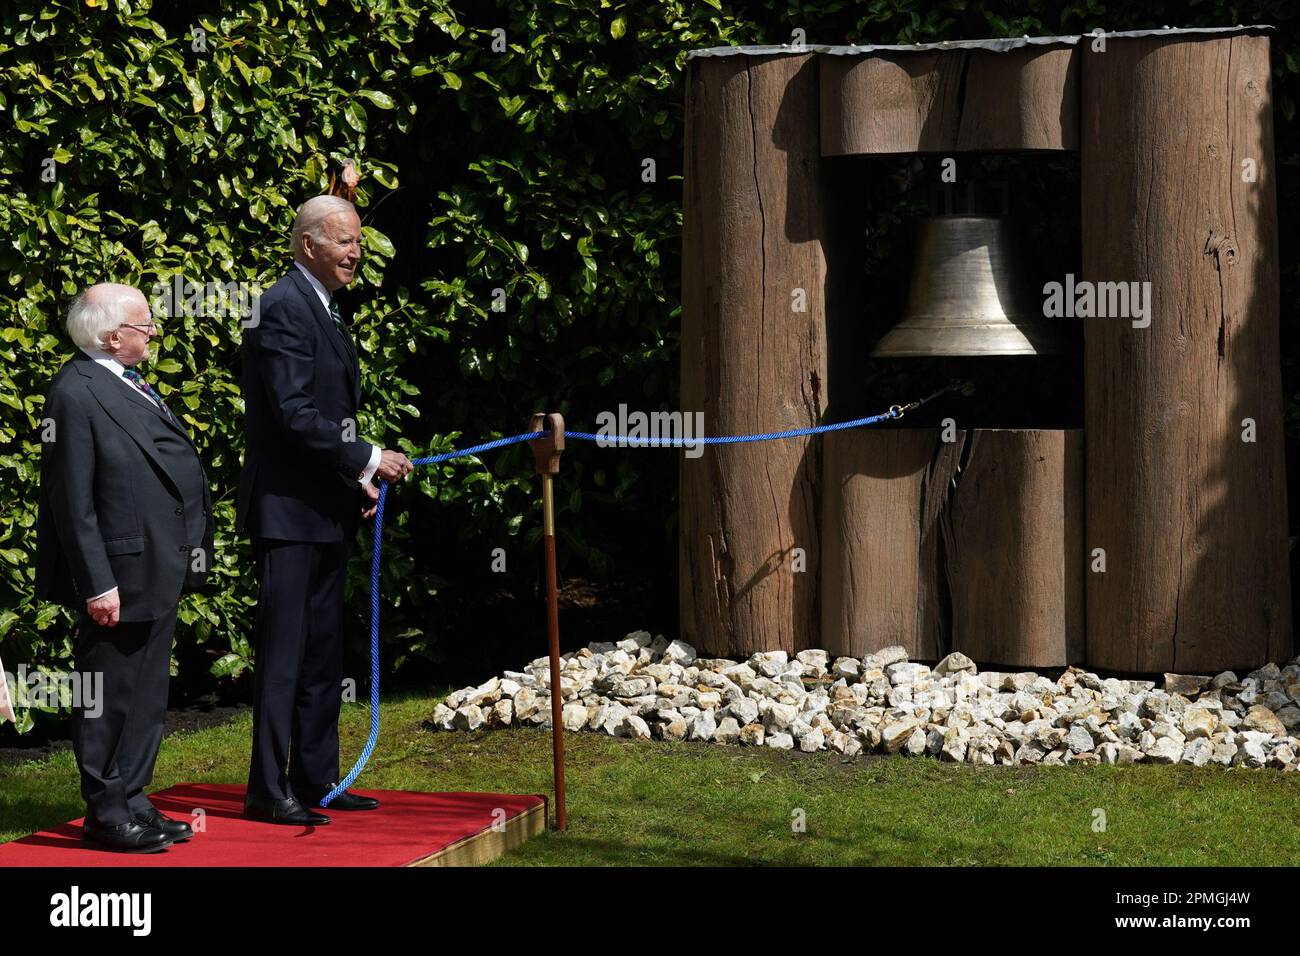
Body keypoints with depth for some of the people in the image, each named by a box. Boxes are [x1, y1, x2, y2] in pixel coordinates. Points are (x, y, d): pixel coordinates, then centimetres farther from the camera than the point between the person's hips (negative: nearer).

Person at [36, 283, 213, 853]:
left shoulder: (131, 384, 13)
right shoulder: (75, 394, -16)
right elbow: (72, 500, -18)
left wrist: (181, 561, 18)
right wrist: (97, 583, -21)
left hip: (159, 572, 10)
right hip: (121, 577, -10)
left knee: (146, 697, 17)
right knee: (109, 698, 0)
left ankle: (132, 805, 27)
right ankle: (106, 816, 9)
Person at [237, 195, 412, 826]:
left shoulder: (327, 310, 17)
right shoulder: (284, 308, -14)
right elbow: (294, 416, -21)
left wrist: (356, 480, 10)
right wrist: (367, 461, -16)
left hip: (326, 508, 10)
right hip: (288, 509, -10)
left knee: (322, 654, 13)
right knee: (282, 653, -5)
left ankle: (316, 779, 20)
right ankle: (268, 791, 0)